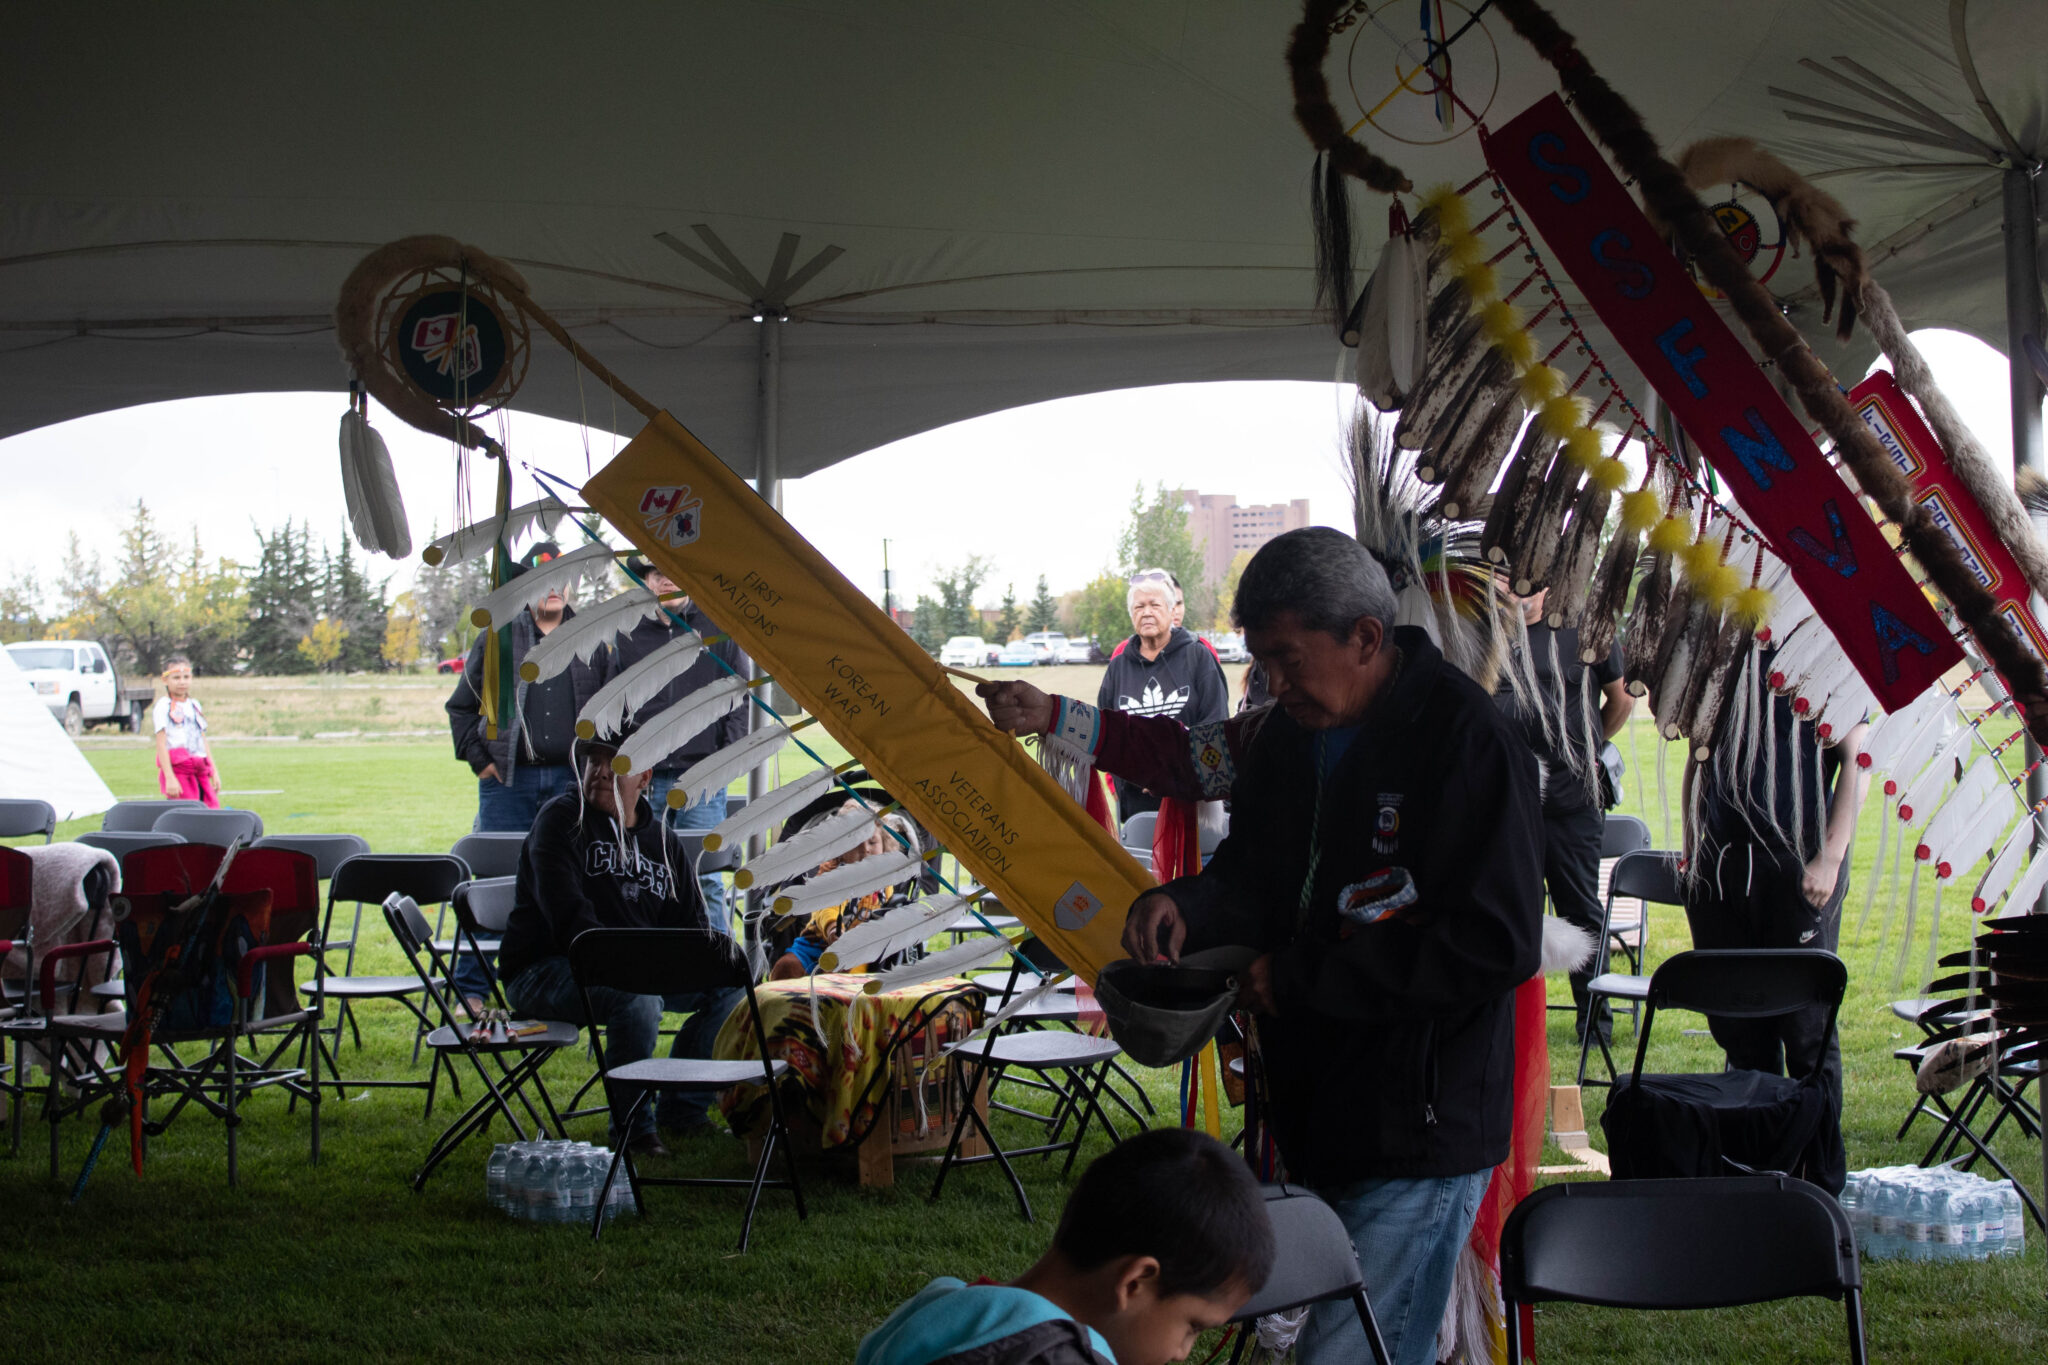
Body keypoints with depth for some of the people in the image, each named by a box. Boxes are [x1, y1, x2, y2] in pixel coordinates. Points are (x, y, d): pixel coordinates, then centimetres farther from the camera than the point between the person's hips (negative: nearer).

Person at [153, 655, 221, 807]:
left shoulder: (194, 705, 19)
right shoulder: (163, 706, -2)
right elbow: (161, 745, -8)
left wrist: (214, 772, 17)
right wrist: (169, 777, -15)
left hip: (201, 769, 6)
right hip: (178, 770, -6)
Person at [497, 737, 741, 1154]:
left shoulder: (663, 840, 13)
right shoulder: (561, 819, -7)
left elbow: (690, 925, 13)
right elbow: (567, 916, -20)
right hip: (541, 971, -7)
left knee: (730, 983, -4)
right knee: (639, 998, -36)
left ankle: (681, 1111, 5)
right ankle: (632, 1128, -18)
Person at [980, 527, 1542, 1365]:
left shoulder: (1467, 741, -16)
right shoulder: (1290, 732, 10)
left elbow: (1495, 943, -21)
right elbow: (1256, 879, 20)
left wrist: (1298, 976, -16)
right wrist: (1186, 909, -5)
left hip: (1416, 1139, -8)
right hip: (1317, 1121, 8)